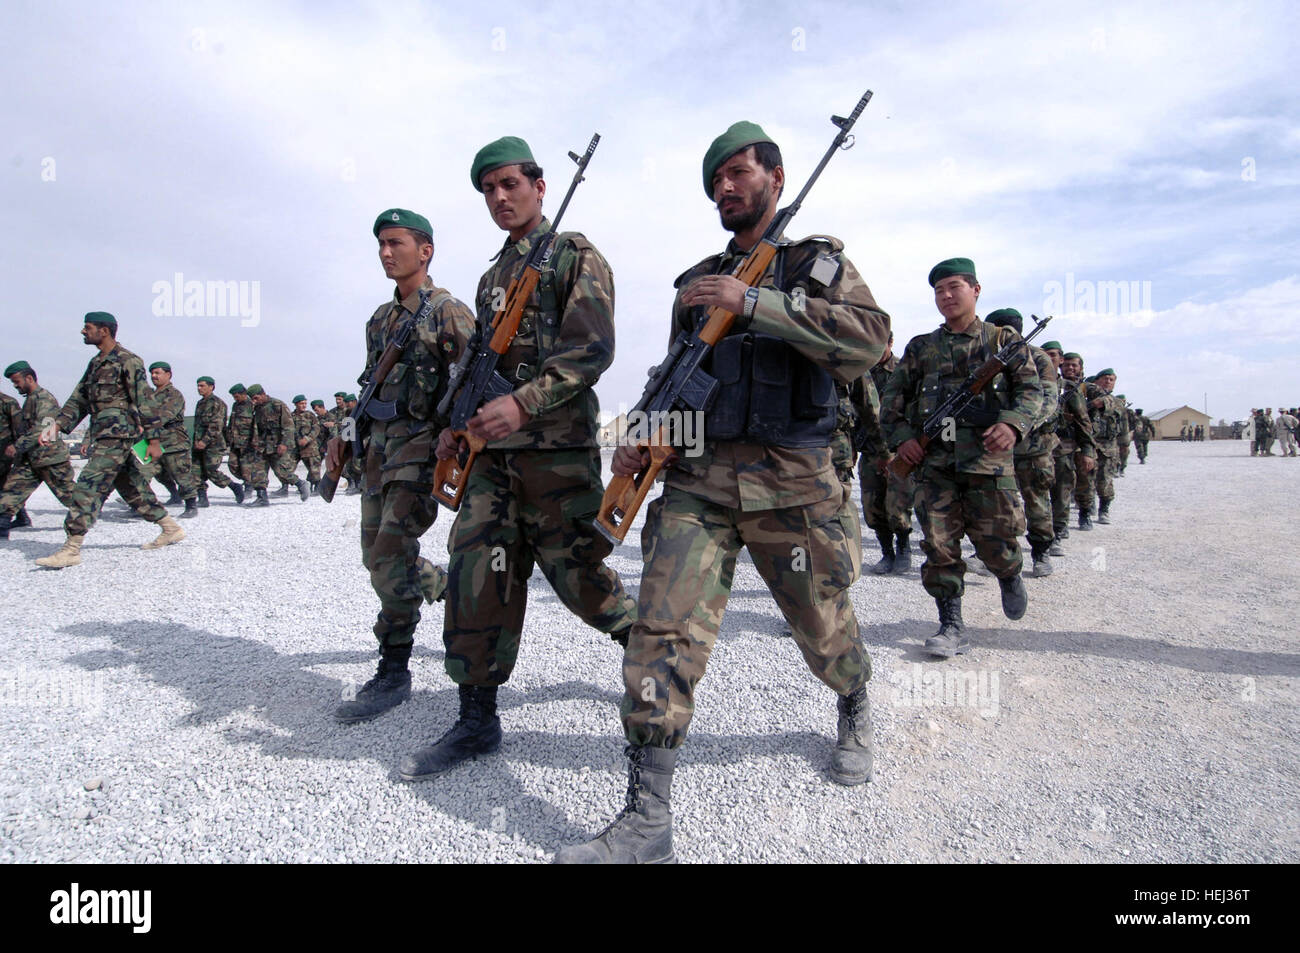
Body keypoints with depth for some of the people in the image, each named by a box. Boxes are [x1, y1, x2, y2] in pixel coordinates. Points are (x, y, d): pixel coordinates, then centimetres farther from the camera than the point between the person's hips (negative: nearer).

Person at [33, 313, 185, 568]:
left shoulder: (127, 361, -8)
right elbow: (79, 399, 17)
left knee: (89, 486, -13)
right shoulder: (96, 363, 18)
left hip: (118, 435, -9)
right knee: (132, 487, 13)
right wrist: (56, 425, 3)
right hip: (103, 437, 9)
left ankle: (71, 550, -13)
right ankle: (171, 529, 23)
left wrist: (154, 440, -14)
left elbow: (145, 401, -11)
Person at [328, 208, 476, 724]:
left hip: (423, 446, -8)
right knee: (377, 557, 10)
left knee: (391, 556, -14)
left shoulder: (448, 311, -5)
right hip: (380, 448, 8)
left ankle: (393, 673, -1)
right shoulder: (380, 318, 18)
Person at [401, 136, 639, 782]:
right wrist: (456, 424, 15)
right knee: (476, 572, 0)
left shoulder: (576, 257, 0)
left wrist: (523, 403, -26)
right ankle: (477, 720, 10)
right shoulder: (492, 275, 22)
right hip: (492, 449, 7)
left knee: (575, 571, 1)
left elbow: (591, 350, -14)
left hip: (558, 447, -6)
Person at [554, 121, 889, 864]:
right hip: (698, 478, 3)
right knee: (663, 630, -10)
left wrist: (754, 303, -20)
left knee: (824, 628, 12)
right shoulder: (697, 283, 18)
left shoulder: (819, 262, 6)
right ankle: (647, 821, -4)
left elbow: (871, 339, -14)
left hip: (793, 483, -2)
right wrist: (643, 441, 4)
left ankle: (856, 711, 47)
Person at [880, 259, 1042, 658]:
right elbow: (893, 397, 16)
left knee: (996, 541, 3)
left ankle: (1010, 578, 38)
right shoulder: (921, 347, 14)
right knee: (939, 545, -4)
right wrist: (901, 436, 0)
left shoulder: (1004, 339, 10)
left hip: (988, 458, -1)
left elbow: (1031, 389, 3)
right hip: (933, 461, 2)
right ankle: (952, 625, 5)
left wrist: (1014, 424, -16)